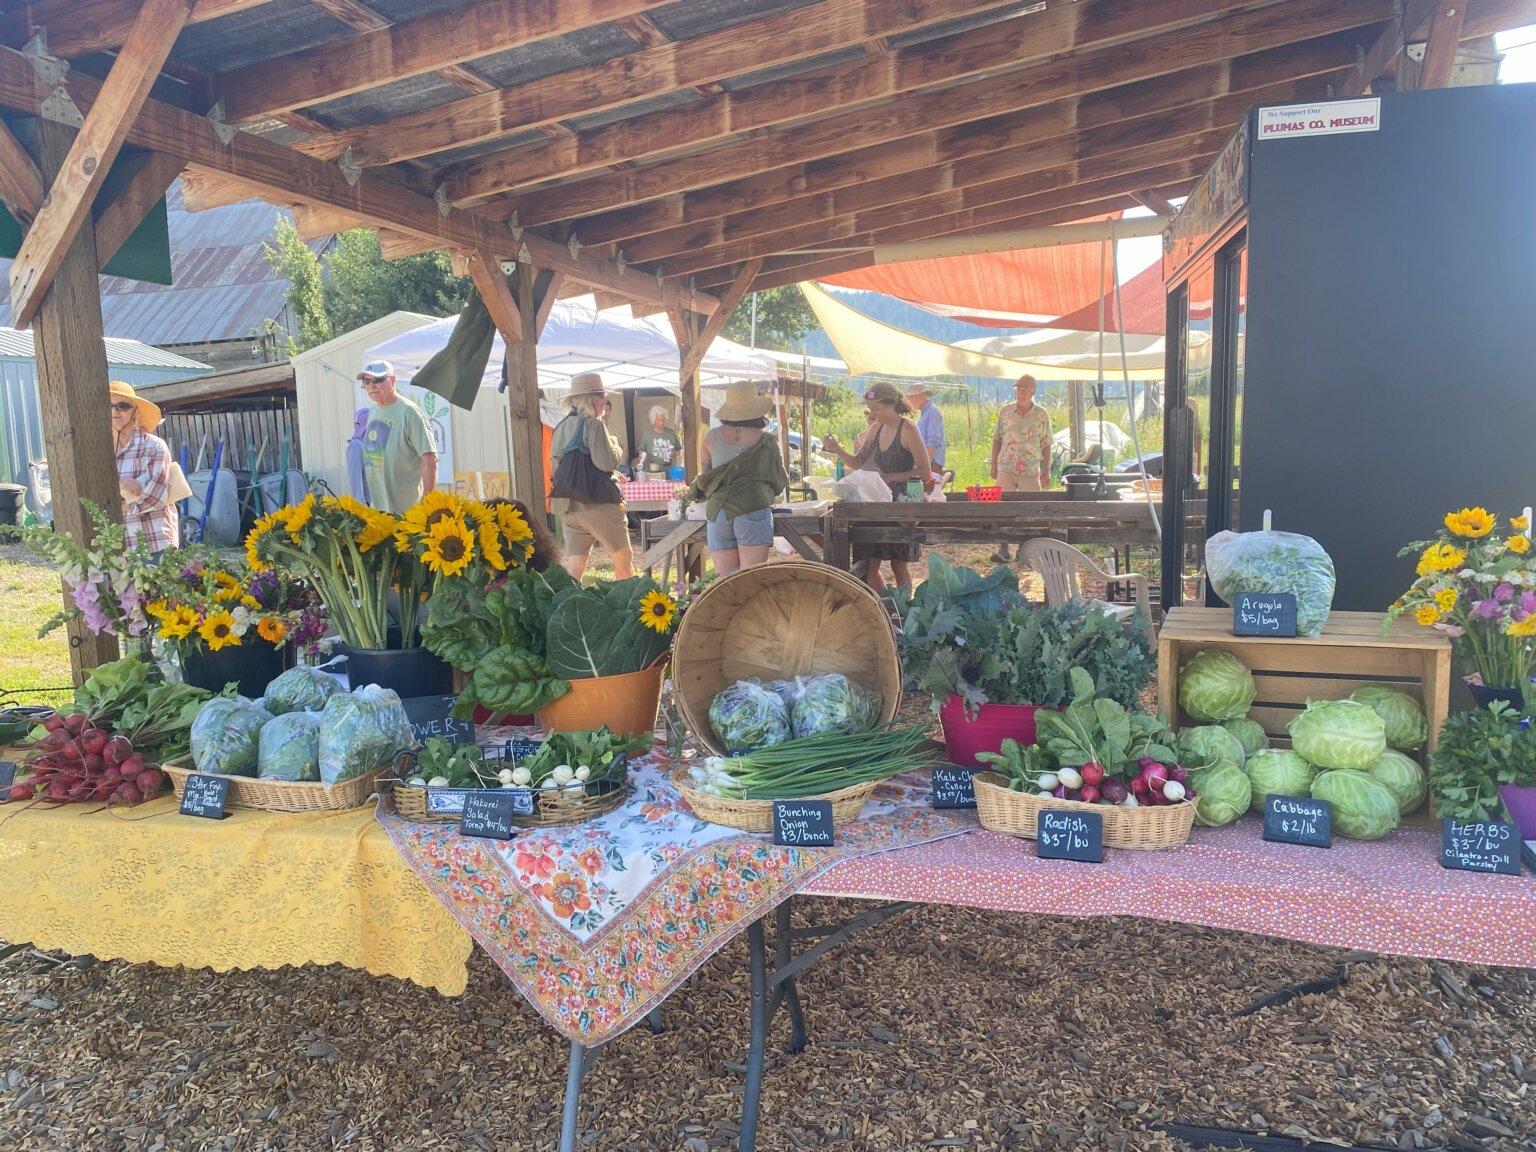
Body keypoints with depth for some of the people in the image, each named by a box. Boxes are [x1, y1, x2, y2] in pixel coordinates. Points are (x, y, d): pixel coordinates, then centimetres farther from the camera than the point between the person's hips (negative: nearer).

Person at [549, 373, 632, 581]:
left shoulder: (561, 427, 14)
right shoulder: (594, 424, -9)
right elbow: (606, 462, -17)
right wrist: (615, 446, 2)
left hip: (567, 502, 7)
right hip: (596, 500, -7)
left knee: (574, 564, 6)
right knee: (623, 557, 6)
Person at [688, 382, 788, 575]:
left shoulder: (712, 437, 7)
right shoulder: (765, 441, 3)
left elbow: (704, 475, 12)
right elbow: (780, 482, 11)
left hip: (718, 513, 3)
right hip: (753, 510, -2)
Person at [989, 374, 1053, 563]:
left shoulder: (1042, 415, 2)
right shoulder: (1005, 412, 5)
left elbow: (1046, 445, 4)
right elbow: (997, 440, 10)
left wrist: (1047, 471, 0)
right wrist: (993, 465, 5)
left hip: (1031, 471, 0)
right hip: (1006, 468, 0)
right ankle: (1003, 548, -1)